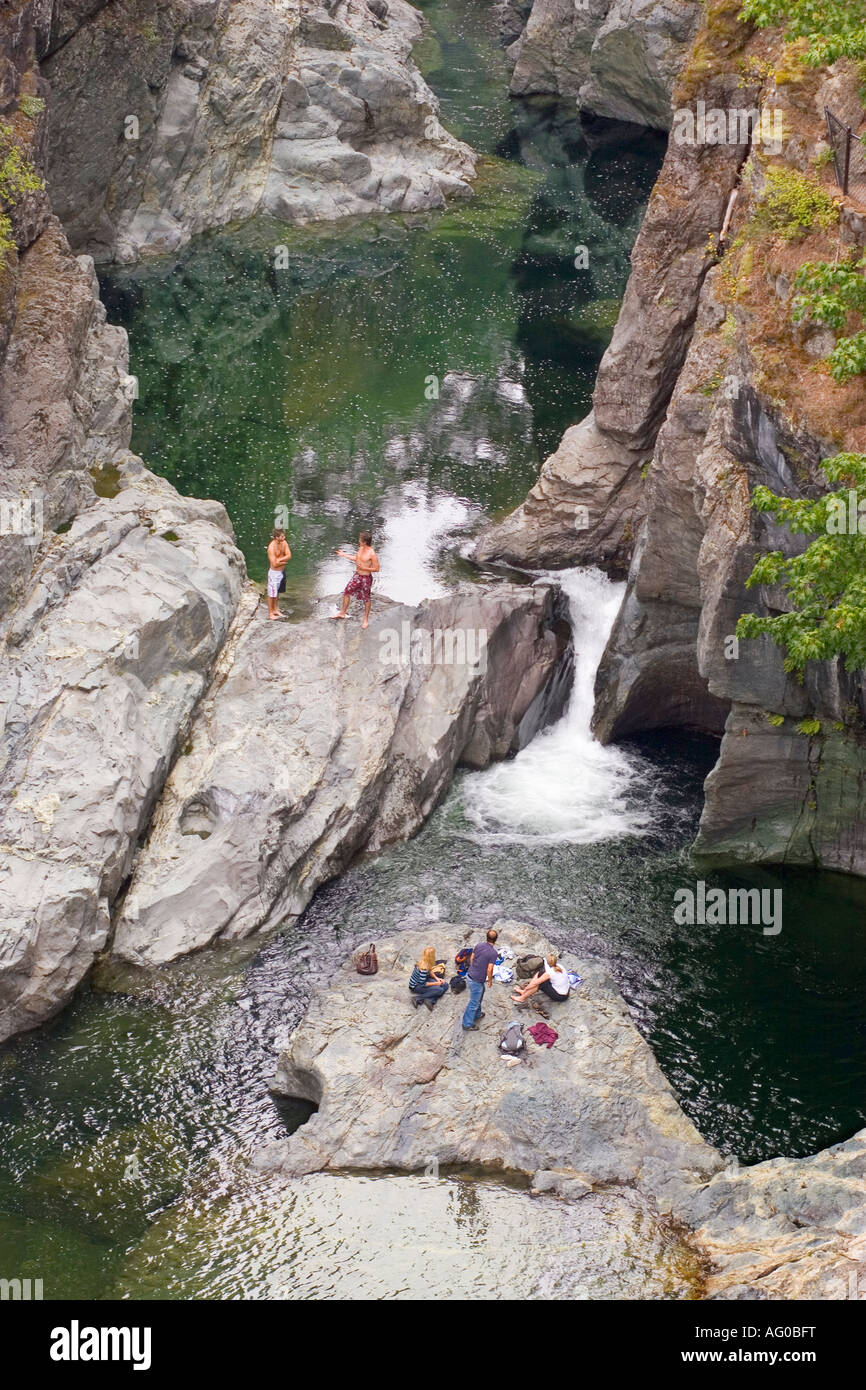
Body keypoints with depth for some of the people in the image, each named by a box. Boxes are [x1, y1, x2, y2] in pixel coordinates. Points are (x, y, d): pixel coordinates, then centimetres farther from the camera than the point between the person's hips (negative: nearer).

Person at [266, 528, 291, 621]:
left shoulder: (284, 543, -4)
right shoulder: (272, 547, -25)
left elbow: (289, 556, -9)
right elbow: (274, 564, -27)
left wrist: (279, 560, -23)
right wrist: (284, 561, -11)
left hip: (281, 571, 7)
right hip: (274, 572, -7)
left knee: (276, 592, 20)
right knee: (272, 593, 5)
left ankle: (275, 610, 33)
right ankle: (270, 613, 16)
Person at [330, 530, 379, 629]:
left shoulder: (372, 554, -24)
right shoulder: (360, 548, 0)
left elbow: (376, 569, -19)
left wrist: (364, 568, -26)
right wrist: (344, 555, 19)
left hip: (366, 578, -8)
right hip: (357, 576, 8)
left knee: (366, 599, 7)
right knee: (346, 592, 14)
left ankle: (366, 620, 22)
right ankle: (342, 613, 32)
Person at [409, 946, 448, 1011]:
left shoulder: (423, 961, -9)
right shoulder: (423, 968, -34)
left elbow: (429, 971, 11)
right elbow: (422, 984, -26)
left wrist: (437, 978, -1)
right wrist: (435, 983, -16)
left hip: (422, 980, 9)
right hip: (416, 986, -9)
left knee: (445, 985, 0)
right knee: (439, 990, -22)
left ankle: (430, 1000, -15)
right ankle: (418, 999, -14)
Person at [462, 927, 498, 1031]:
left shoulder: (479, 946, -2)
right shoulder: (493, 953, -23)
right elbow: (489, 970, -22)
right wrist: (490, 980, -3)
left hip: (470, 975, 8)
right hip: (477, 981, -8)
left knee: (479, 996, 30)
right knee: (474, 1002, 8)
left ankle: (476, 1014, 47)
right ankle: (467, 1024, 20)